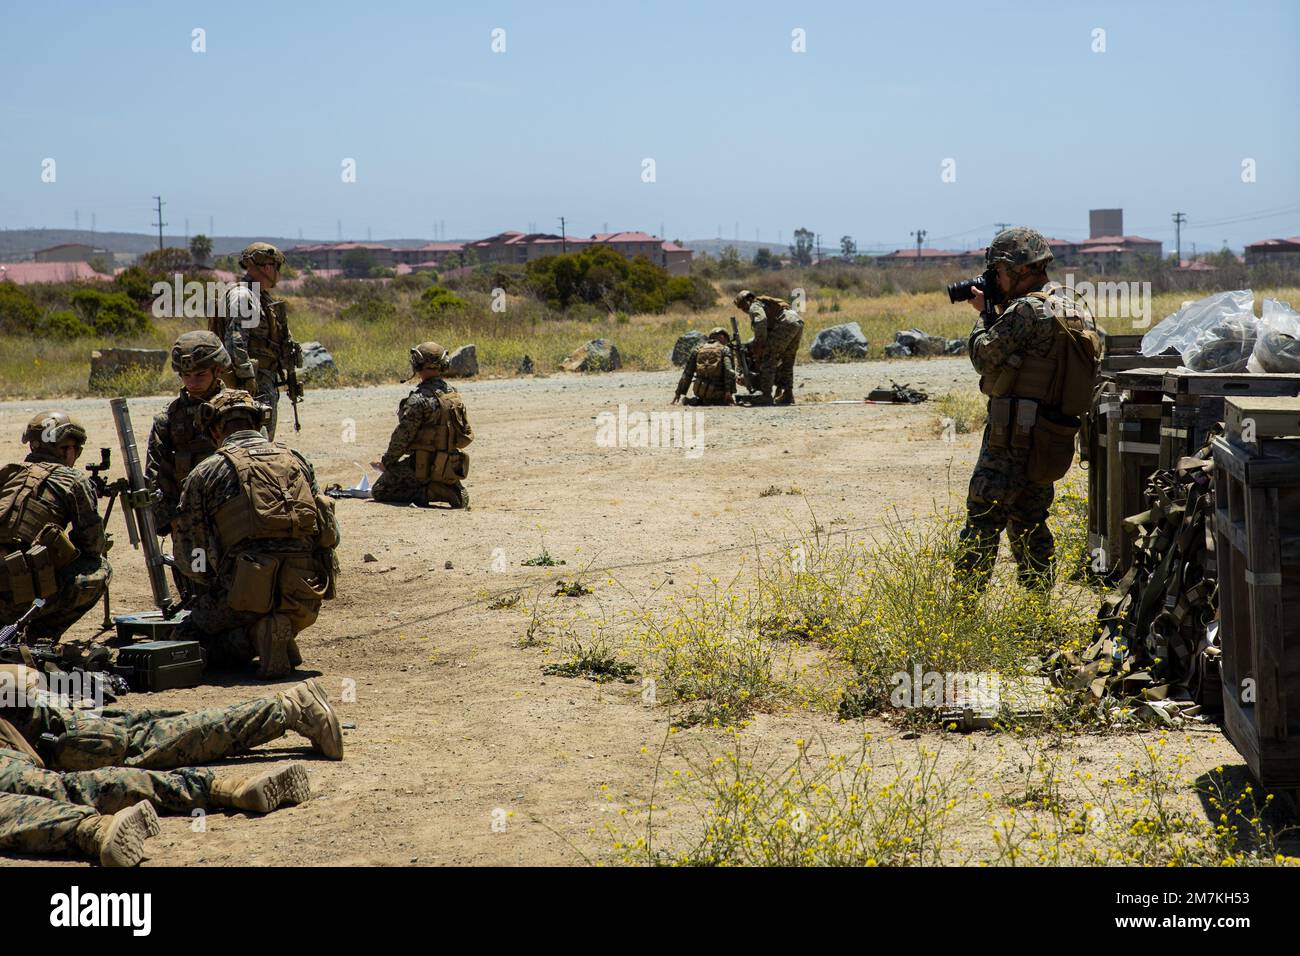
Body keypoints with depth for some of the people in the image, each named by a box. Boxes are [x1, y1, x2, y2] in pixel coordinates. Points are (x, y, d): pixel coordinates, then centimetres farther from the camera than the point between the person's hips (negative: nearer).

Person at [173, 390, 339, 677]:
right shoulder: (296, 460, 16)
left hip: (248, 591, -5)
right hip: (307, 601, 5)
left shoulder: (205, 473, 5)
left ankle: (252, 639, -8)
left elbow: (190, 556, 6)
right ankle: (283, 635, 4)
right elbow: (331, 533, 18)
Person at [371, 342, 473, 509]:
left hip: (423, 467, -7)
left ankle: (426, 493, -12)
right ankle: (453, 490, 6)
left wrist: (386, 462, -3)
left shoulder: (419, 398, -18)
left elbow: (402, 436, -16)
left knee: (378, 491, 3)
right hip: (448, 469, 7)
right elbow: (467, 435, 13)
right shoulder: (454, 394, 6)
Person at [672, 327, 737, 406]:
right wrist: (730, 392, -21)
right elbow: (729, 371, -16)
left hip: (700, 391, 5)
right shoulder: (725, 349, 0)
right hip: (718, 393, -5)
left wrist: (679, 392, 13)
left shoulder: (698, 349, 12)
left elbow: (687, 373, 10)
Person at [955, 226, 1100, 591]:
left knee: (982, 523, -5)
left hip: (1013, 439, -9)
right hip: (1053, 440, 9)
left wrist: (984, 311, 4)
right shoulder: (1074, 307, 12)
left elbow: (985, 357, -11)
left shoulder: (1027, 310, -17)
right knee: (1029, 525, 18)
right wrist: (1000, 309, 13)